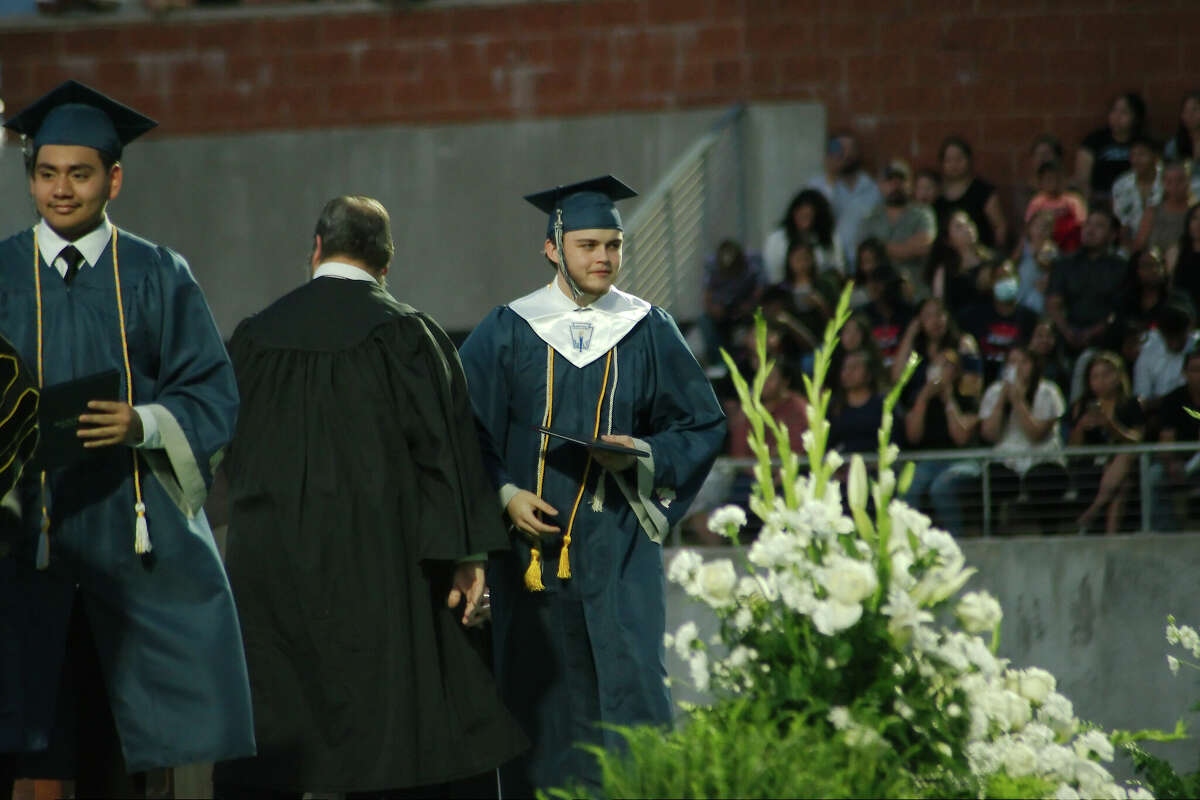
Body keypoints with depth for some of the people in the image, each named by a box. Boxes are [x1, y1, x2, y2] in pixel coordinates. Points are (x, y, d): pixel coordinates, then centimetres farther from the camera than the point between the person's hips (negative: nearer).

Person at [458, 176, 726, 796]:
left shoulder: (648, 331, 5)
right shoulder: (508, 331, 4)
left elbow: (704, 425, 8)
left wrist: (642, 454, -9)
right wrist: (505, 493, -10)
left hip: (617, 534, -1)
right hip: (532, 534, 1)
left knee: (630, 674, -10)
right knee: (537, 687, 3)